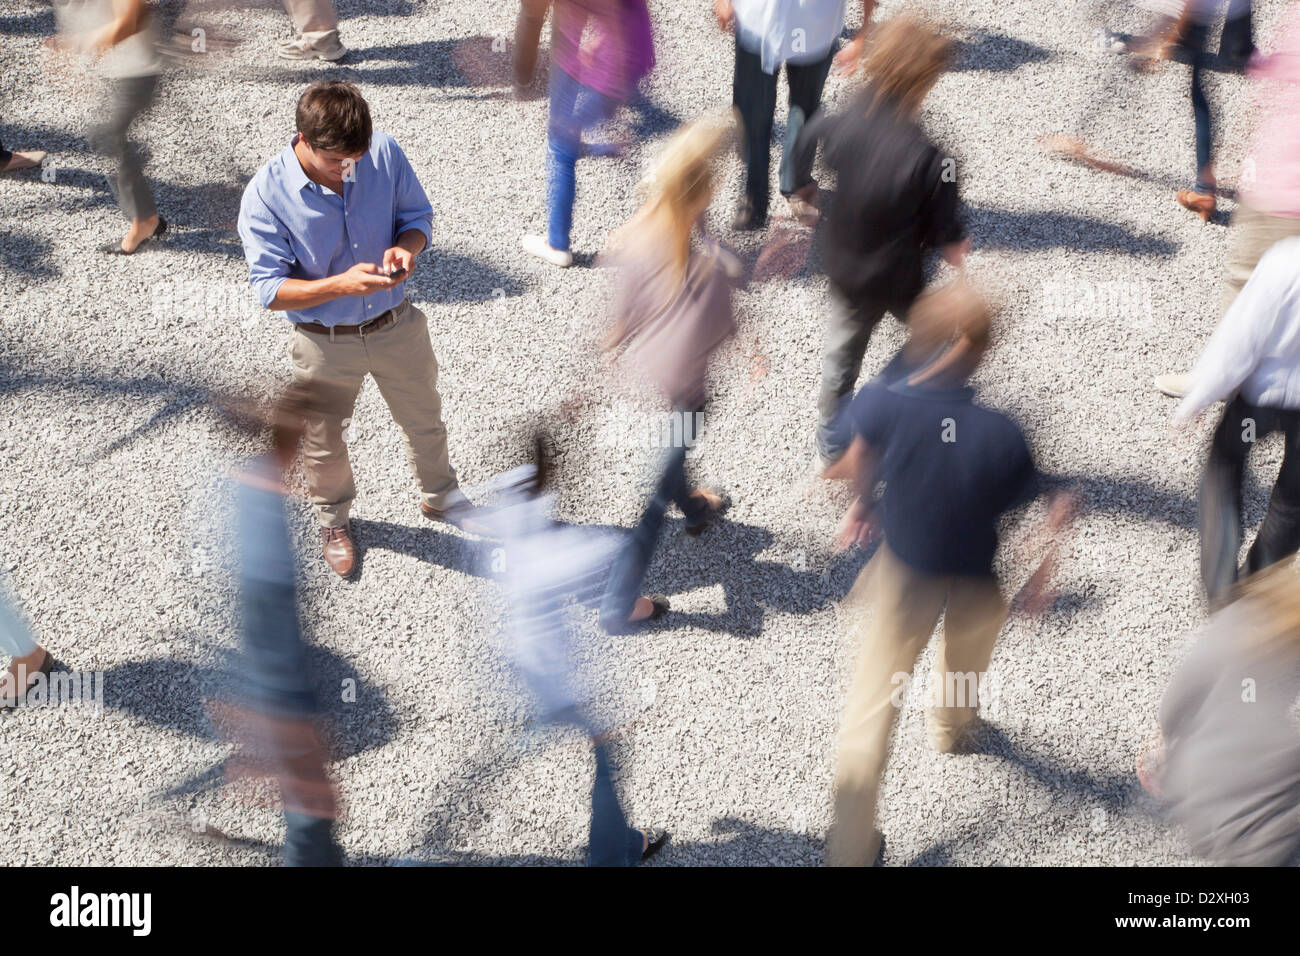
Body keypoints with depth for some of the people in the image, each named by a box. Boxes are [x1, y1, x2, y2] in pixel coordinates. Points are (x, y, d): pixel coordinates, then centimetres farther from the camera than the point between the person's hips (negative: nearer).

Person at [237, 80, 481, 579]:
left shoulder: (385, 153, -17)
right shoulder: (264, 196, -24)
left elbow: (418, 214, -2)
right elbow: (269, 288, -21)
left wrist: (405, 246, -25)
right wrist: (341, 285, -35)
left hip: (397, 326, 2)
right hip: (325, 345, -2)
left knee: (424, 420, 24)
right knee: (323, 443, 21)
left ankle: (439, 495, 55)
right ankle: (334, 518, 52)